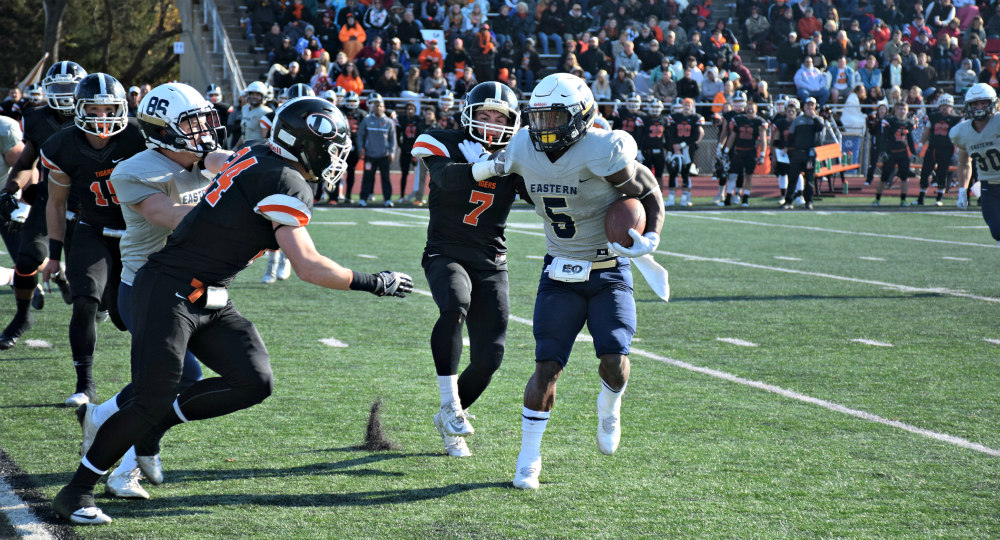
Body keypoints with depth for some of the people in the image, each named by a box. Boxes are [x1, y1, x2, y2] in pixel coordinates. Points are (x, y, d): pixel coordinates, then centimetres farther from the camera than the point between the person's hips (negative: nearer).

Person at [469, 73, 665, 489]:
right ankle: (529, 457, 7)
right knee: (547, 367, -5)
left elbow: (649, 194, -11)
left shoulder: (602, 152, -21)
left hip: (609, 273, -3)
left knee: (614, 362, -14)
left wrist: (650, 238, -25)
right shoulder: (524, 150, -6)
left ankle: (609, 407, 23)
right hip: (560, 273, 3)